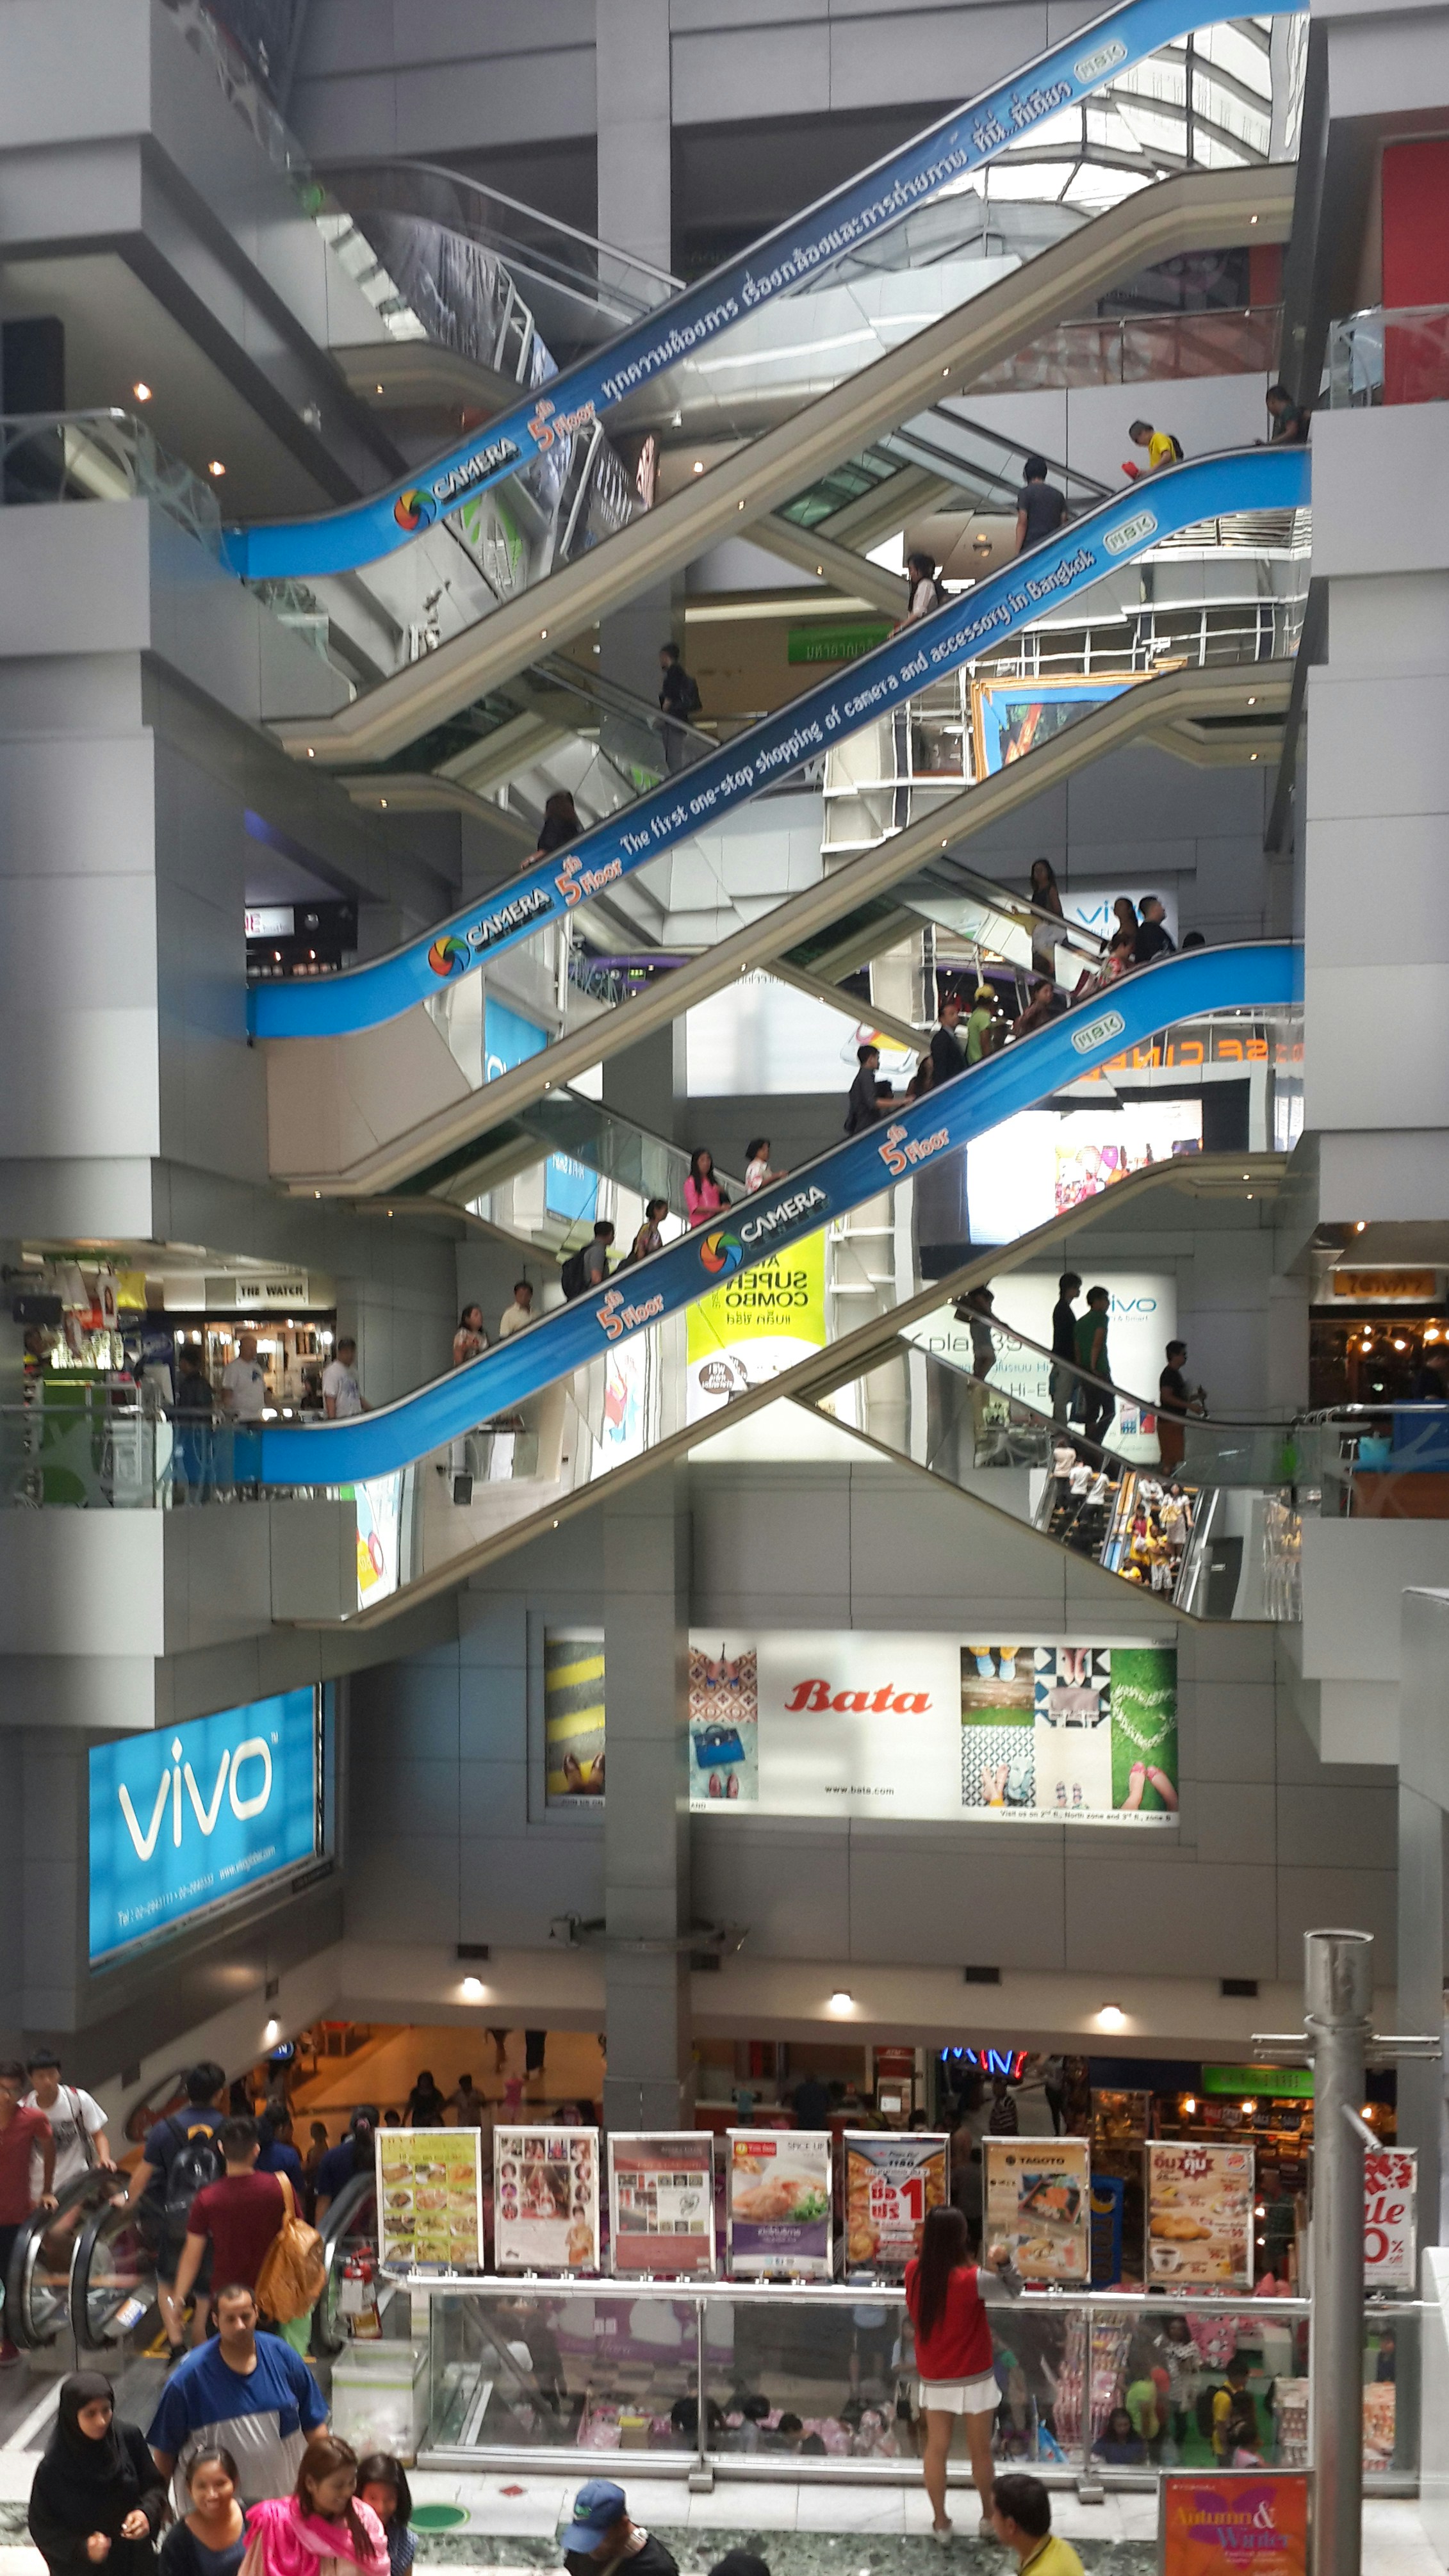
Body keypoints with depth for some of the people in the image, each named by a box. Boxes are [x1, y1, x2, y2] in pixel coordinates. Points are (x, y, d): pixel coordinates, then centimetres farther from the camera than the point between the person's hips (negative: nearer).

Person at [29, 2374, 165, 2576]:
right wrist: (82, 2548, -27)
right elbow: (42, 2526, -12)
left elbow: (155, 2485, -3)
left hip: (135, 2558, 3)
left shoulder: (129, 2439, -16)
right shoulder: (53, 2467, -22)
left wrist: (147, 2512, -23)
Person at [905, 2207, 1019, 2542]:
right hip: (973, 2378, -3)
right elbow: (1014, 2288, -16)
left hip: (934, 2378, 3)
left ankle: (940, 2521, 24)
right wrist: (1003, 2263, -33)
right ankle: (989, 2516, 32)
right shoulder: (970, 2279, -25)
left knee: (936, 2448, 15)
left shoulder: (914, 2271, -11)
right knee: (980, 2450, 16)